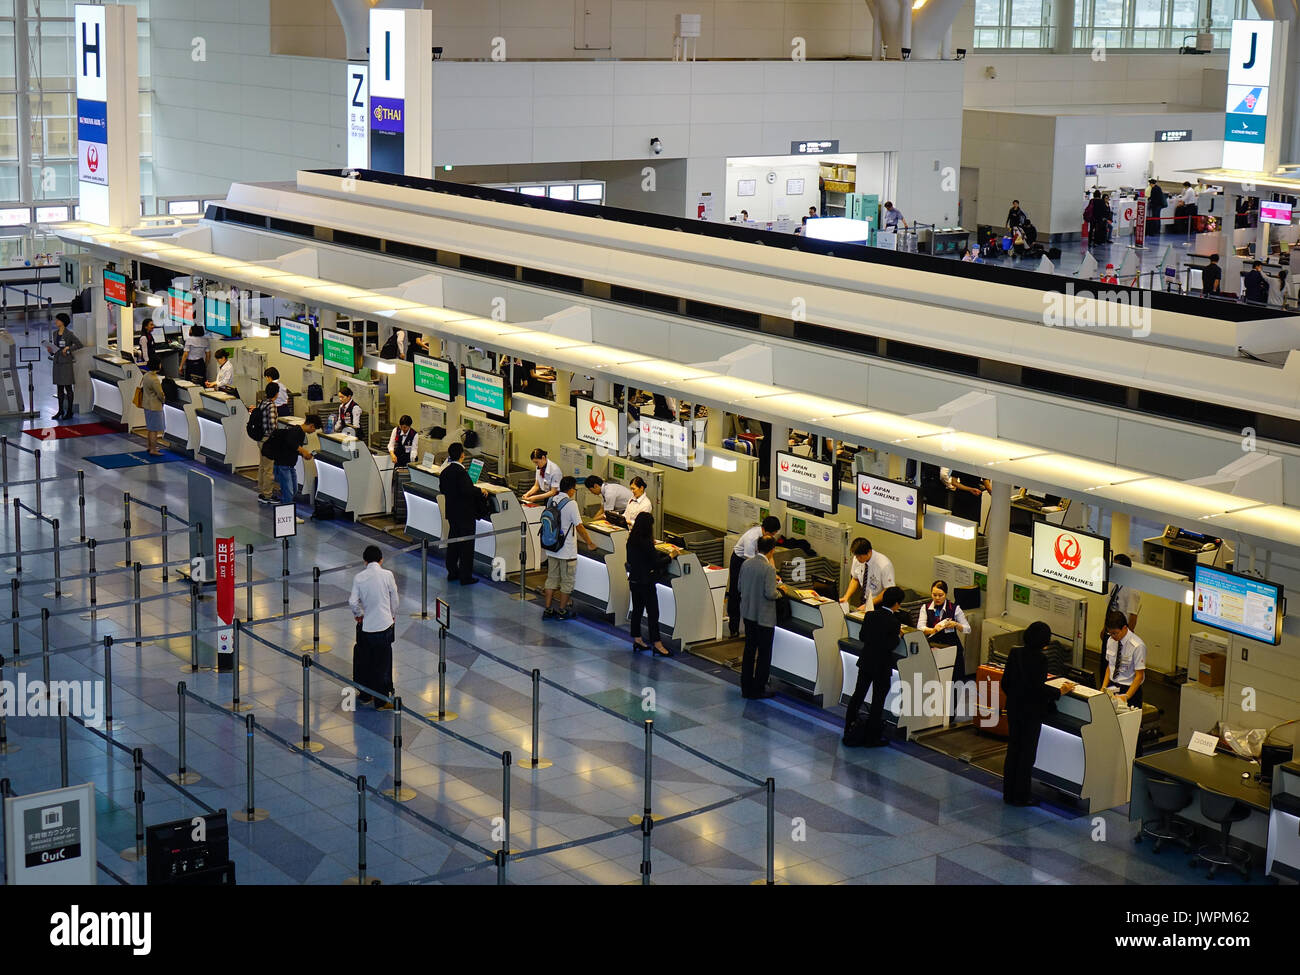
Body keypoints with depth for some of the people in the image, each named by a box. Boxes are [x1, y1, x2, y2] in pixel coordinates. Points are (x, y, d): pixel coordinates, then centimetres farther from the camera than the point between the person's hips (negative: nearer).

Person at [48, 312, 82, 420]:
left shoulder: (69, 334, -10)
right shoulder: (55, 333, 10)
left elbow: (79, 344, -13)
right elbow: (53, 348, 18)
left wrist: (68, 348, -19)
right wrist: (50, 350, -3)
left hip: (66, 363, -7)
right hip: (57, 362, 7)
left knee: (68, 387, -1)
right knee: (59, 387, 10)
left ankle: (69, 412, 5)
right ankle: (60, 410, 17)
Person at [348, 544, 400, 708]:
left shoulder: (359, 577, -5)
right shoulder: (387, 575, -9)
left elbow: (352, 602, -8)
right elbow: (394, 599, 0)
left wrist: (359, 614, 12)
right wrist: (393, 615, 18)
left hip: (365, 626, 2)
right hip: (384, 625, -2)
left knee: (364, 662, 18)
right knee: (382, 663, 6)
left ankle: (365, 695, 28)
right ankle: (381, 701, 11)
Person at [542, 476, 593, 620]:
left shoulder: (551, 501, 2)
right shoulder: (571, 504, -18)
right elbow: (579, 527, -16)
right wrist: (589, 543, -3)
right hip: (567, 551, -7)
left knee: (552, 579, 15)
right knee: (567, 581, 7)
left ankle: (548, 610, 18)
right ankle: (562, 611, 14)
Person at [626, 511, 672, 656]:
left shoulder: (631, 540, 2)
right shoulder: (646, 543, -21)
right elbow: (656, 562, -20)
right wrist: (670, 557, -5)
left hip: (634, 580, 8)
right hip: (646, 582, -8)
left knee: (637, 609, 16)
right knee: (652, 612, -1)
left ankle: (637, 639, 24)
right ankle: (656, 643, 1)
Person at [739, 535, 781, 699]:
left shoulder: (746, 564, 0)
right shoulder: (769, 568, -21)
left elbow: (740, 587, 7)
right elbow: (770, 594, -22)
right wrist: (779, 591, -2)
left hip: (748, 614, 7)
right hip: (764, 616, -7)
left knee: (749, 650, 16)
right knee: (764, 654, 6)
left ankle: (746, 688, 22)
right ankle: (758, 689, 11)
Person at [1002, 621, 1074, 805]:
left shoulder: (1014, 653, -1)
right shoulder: (1040, 658, -19)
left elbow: (1005, 681, 4)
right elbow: (1039, 688, -21)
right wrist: (1060, 691, -8)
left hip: (1013, 708, 6)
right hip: (1032, 711, -6)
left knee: (1012, 750, 15)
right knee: (1027, 753, 5)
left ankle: (1009, 794, 21)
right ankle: (1021, 796, 9)